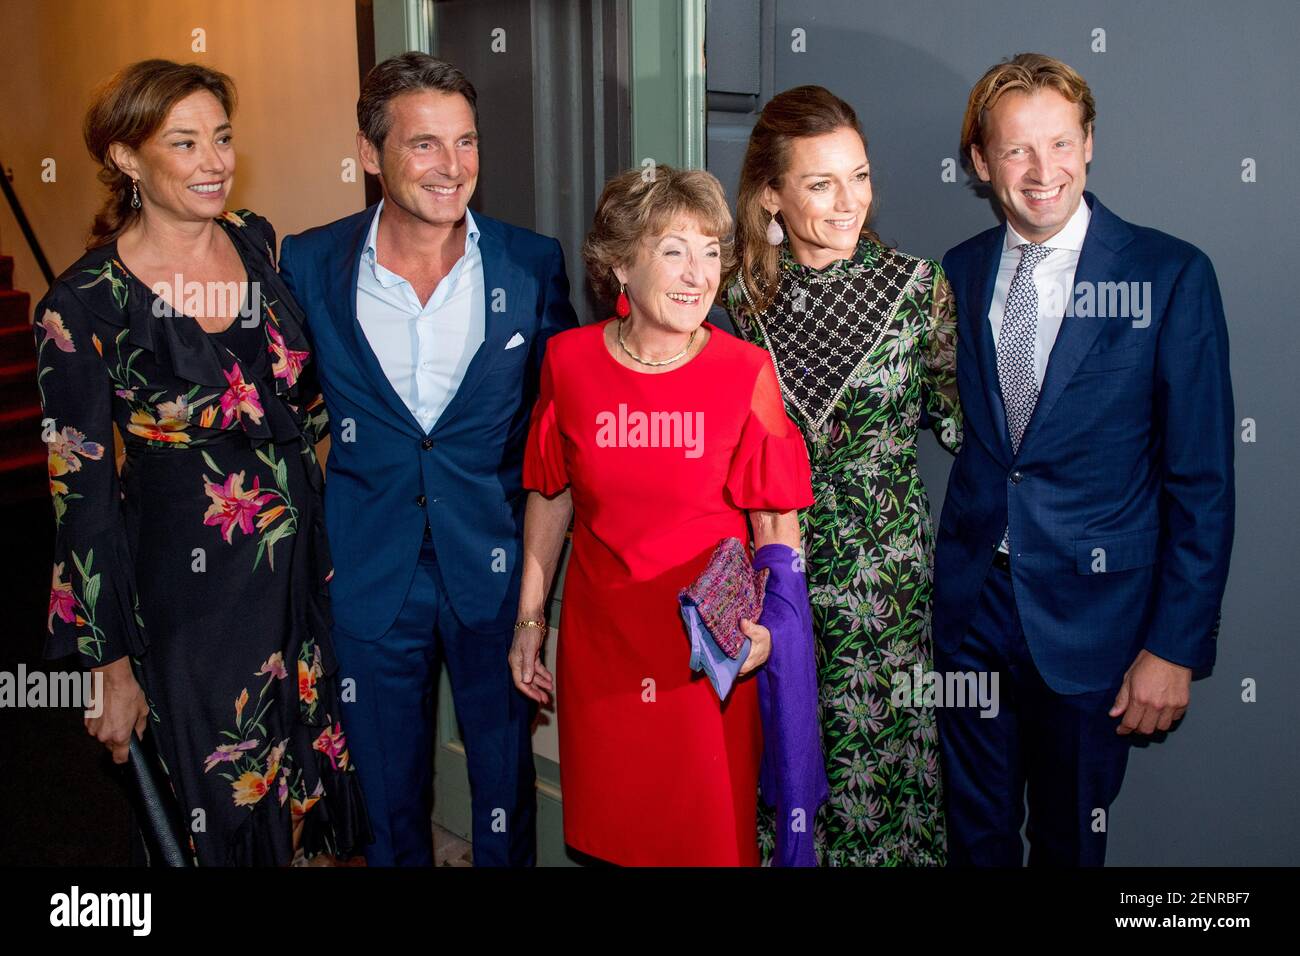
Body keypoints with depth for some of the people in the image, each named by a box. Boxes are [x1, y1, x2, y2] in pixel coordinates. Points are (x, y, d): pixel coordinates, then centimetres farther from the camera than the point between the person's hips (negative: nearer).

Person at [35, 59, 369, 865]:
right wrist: (113, 667, -8)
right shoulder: (84, 306, -16)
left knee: (313, 782, 19)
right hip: (188, 597, -4)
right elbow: (83, 500, -11)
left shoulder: (258, 243, -1)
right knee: (222, 809, 14)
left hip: (304, 566, 5)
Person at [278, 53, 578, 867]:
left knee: (505, 776, 15)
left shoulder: (534, 264, -5)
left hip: (496, 570, 0)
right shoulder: (309, 265, -5)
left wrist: (540, 544, 0)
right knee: (387, 785, 18)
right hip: (368, 576, 1)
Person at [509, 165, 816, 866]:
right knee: (606, 825, 18)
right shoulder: (569, 361, -5)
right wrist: (530, 618, 8)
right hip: (599, 637, 2)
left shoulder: (745, 372, -10)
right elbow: (550, 497, 5)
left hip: (710, 646, -2)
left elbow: (776, 521, -7)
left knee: (708, 831, 11)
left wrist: (769, 622, -22)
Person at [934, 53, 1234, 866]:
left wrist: (1176, 646, -11)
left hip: (1090, 615, -3)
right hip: (971, 606, 3)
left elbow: (1201, 479, -9)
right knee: (976, 830, 18)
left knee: (1070, 838, 15)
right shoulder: (959, 274, 3)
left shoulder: (1171, 276, -9)